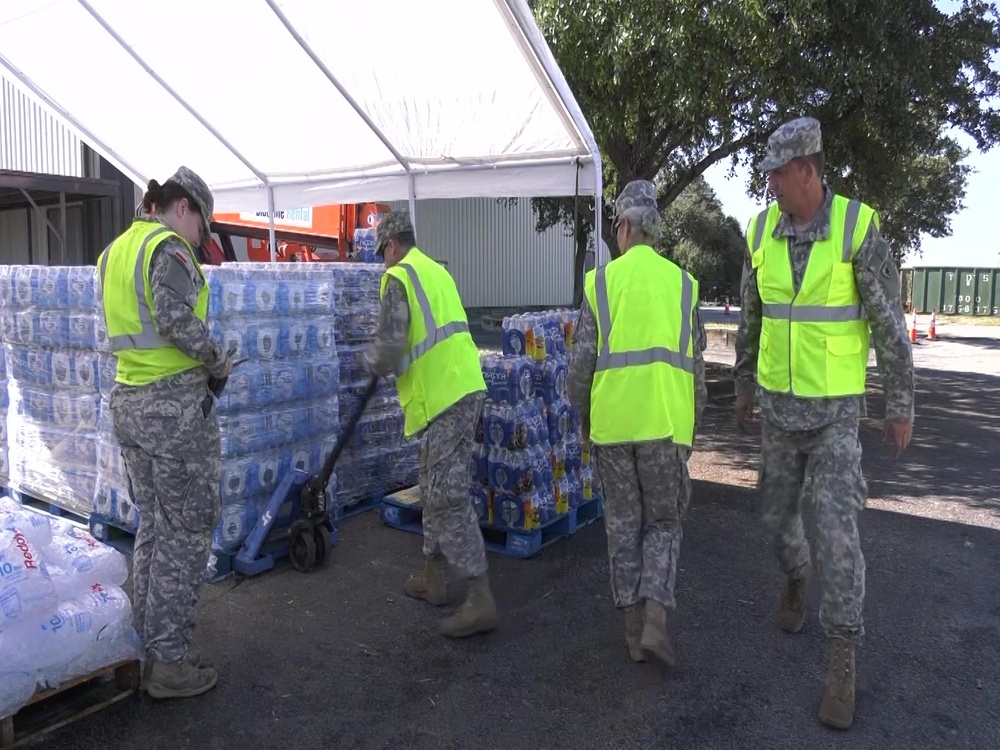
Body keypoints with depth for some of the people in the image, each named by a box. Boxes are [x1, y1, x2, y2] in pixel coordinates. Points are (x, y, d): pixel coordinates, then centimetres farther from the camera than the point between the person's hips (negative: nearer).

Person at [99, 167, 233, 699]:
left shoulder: (115, 250, 16)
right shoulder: (168, 246, -12)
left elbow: (135, 324, 16)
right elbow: (178, 320, -26)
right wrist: (218, 361, -11)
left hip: (129, 401, 9)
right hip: (175, 405, -9)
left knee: (152, 527, 18)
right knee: (186, 534, 2)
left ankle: (147, 643, 29)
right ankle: (169, 663, 10)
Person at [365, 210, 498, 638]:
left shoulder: (398, 277, -6)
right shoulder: (436, 271, 21)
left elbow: (389, 346, -13)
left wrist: (373, 363, 8)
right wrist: (394, 361, 26)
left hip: (446, 397, -9)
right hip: (462, 387, 9)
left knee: (449, 497, -7)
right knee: (434, 488, 18)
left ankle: (481, 600, -5)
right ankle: (432, 579, 30)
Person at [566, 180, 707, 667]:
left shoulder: (601, 281, 1)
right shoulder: (682, 283, 6)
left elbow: (580, 363, -3)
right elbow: (696, 367, 8)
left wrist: (584, 418, 13)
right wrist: (691, 430, 19)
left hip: (611, 423, 0)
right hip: (665, 422, 1)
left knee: (624, 525, 12)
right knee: (663, 522, 15)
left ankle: (634, 629, 20)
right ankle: (655, 620, 1)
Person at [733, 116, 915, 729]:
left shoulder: (859, 228, -15)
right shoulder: (762, 231, -1)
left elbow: (890, 324, -10)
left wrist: (901, 408, -6)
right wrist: (744, 385, 17)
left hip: (836, 409, -4)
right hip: (780, 405, 4)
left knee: (837, 528, -10)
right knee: (779, 512, 14)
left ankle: (842, 661, 3)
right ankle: (797, 576, 49)